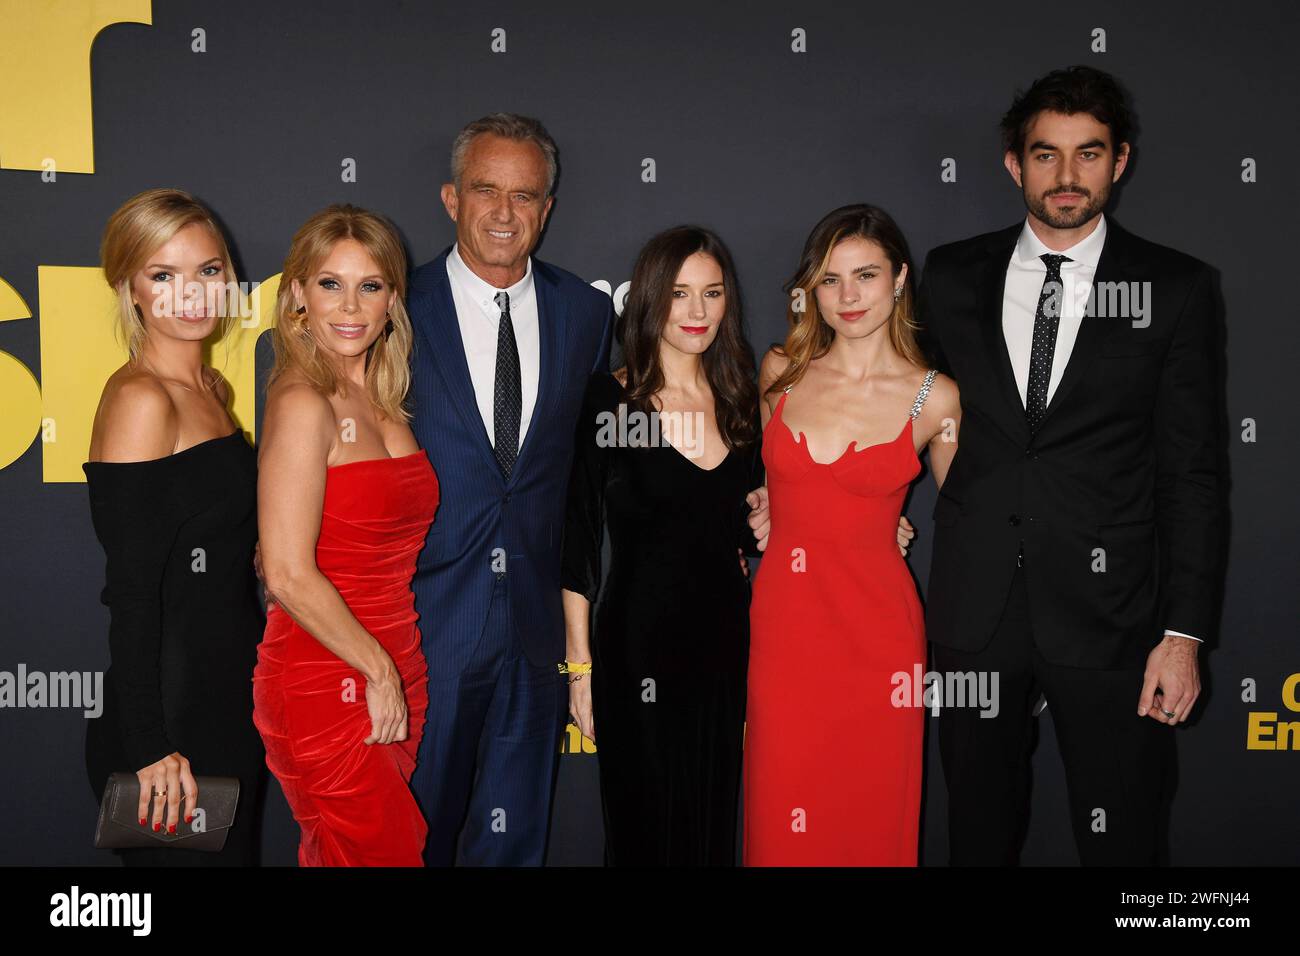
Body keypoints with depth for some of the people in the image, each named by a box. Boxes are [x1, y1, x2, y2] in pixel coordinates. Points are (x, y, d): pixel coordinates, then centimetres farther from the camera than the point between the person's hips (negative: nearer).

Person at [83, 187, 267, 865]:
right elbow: (133, 589, -19)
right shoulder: (140, 399, -17)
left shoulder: (212, 389, 9)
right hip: (171, 713, -8)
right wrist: (150, 747, -19)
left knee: (232, 851, 19)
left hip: (229, 700, 9)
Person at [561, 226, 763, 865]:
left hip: (727, 642, 5)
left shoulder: (740, 403, 7)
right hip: (639, 647, -4)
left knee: (714, 824, 14)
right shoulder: (608, 401, -7)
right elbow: (579, 543, -7)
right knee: (643, 828, 8)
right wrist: (580, 663, -8)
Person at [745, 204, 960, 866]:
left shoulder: (935, 398, -3)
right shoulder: (780, 372, 3)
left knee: (871, 818, 9)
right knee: (783, 818, 8)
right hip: (782, 620, 2)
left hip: (878, 632, -2)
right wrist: (758, 513, 9)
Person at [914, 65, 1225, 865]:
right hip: (976, 611, 2)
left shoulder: (1175, 289, 0)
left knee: (1120, 841, 8)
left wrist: (1184, 631, -7)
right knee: (979, 835, 15)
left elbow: (1192, 472, -2)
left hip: (1109, 616, -2)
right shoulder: (952, 277, 6)